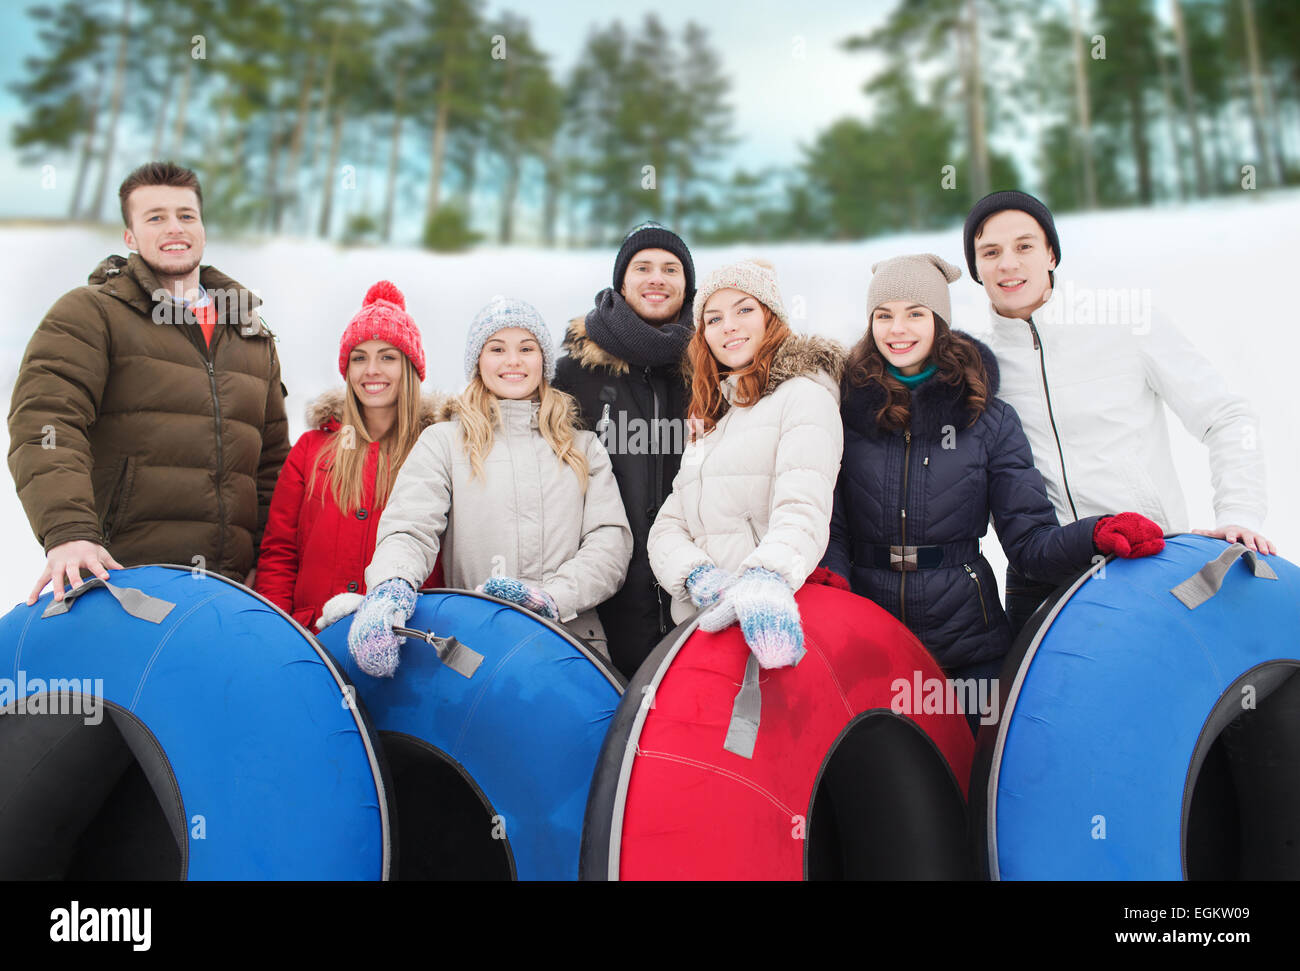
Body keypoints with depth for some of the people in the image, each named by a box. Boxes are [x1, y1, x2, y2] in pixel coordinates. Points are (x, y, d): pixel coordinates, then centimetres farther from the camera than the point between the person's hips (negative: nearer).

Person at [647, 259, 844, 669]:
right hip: (701, 623, 5)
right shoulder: (710, 422, 24)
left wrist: (767, 578, -34)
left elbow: (804, 504, -15)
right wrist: (697, 574, -8)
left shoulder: (804, 394, 4)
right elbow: (667, 527, 15)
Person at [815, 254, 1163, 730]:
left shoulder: (988, 418, 3)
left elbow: (1030, 539, -1)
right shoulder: (844, 410, 2)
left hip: (967, 639, 1)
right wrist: (828, 574, -18)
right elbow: (828, 522, 2)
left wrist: (1097, 534, -19)